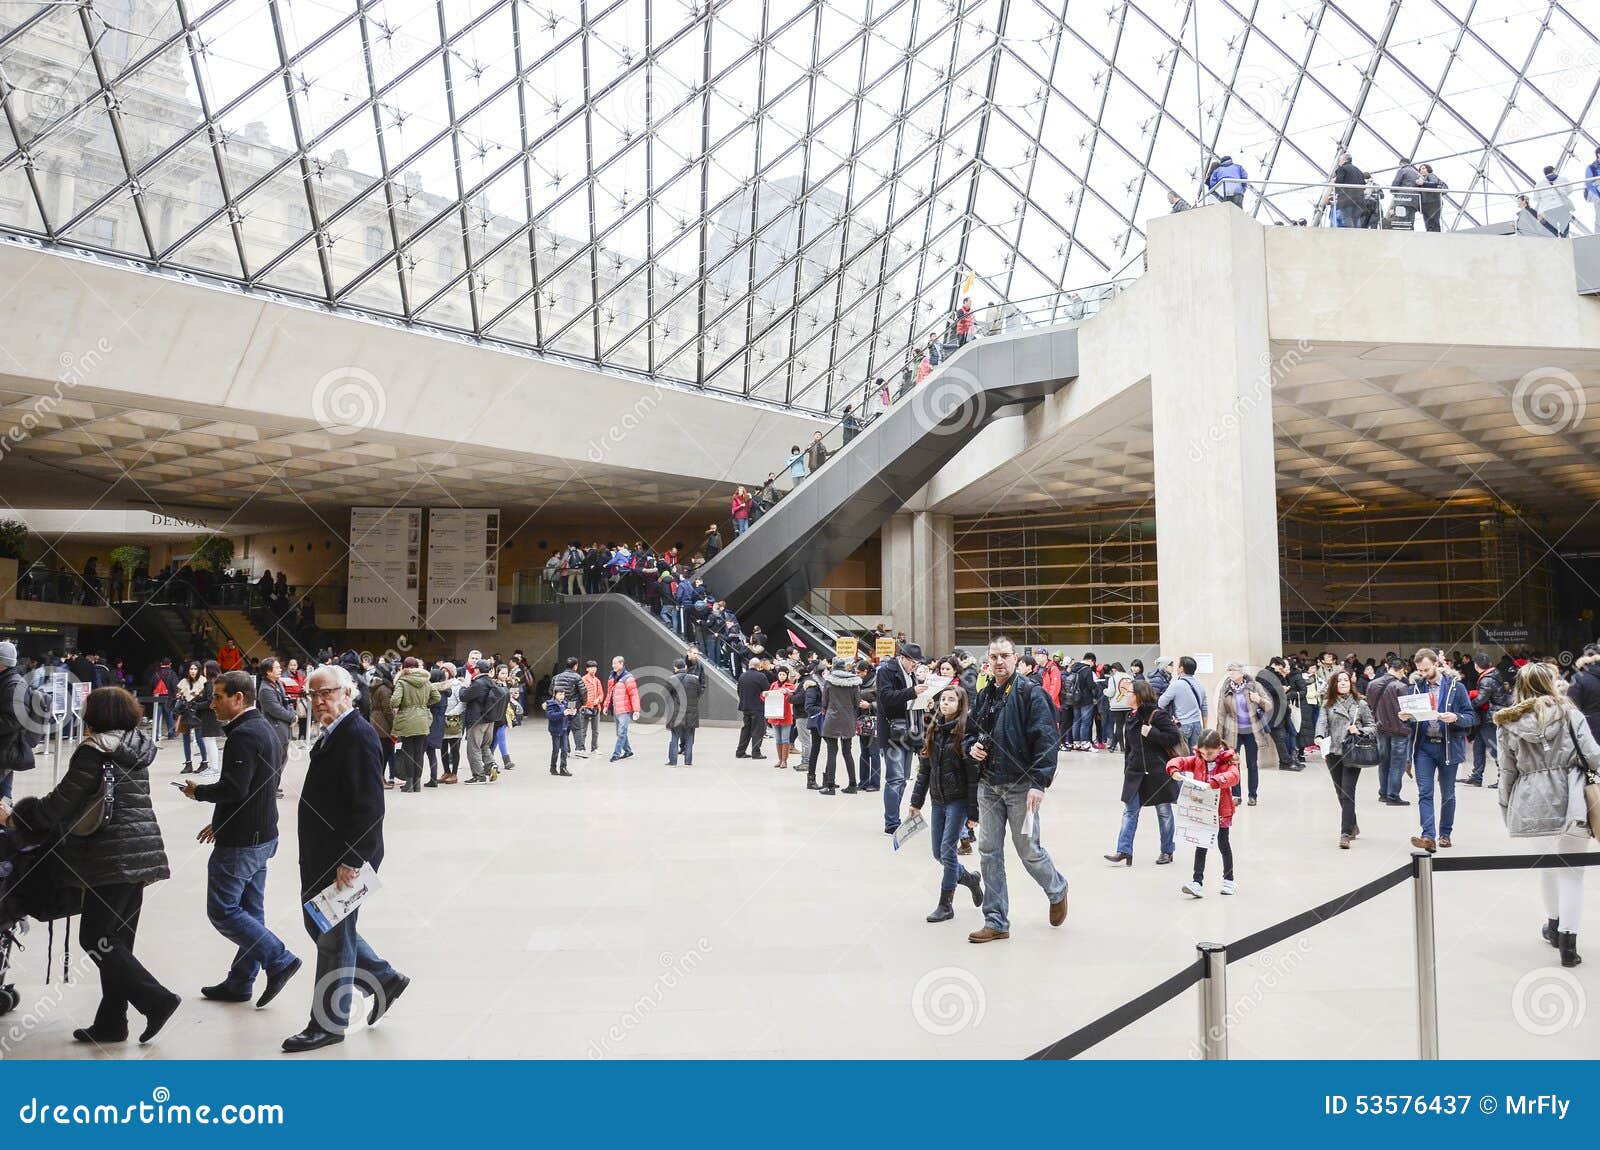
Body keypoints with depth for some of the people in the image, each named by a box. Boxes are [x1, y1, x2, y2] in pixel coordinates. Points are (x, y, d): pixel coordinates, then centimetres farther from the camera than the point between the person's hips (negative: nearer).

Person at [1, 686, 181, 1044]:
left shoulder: (93, 750, -8)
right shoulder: (136, 749, 16)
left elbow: (61, 802, -7)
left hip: (113, 856, -8)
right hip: (142, 853, 8)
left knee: (94, 938, -1)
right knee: (116, 940, 12)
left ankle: (156, 999, -7)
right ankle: (110, 1023, 17)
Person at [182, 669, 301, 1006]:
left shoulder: (244, 735, -19)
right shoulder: (268, 729, 13)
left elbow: (233, 788, -27)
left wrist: (198, 791, -8)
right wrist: (221, 823, 19)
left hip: (240, 842, -10)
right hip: (262, 835, 10)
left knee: (222, 911, -1)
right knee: (249, 910, 14)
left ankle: (279, 960, -2)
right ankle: (240, 983, 23)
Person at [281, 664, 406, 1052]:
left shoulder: (358, 736, -20)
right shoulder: (332, 734, 11)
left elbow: (368, 807, -24)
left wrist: (352, 861, -23)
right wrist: (313, 856, 17)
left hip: (344, 859, -10)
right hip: (321, 857, 10)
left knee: (334, 937, 4)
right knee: (320, 928, 19)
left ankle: (328, 1024, 19)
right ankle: (385, 978, 32)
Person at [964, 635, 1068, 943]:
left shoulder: (1030, 693, -10)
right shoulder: (984, 696, 11)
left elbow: (1046, 740, -15)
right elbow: (971, 731, 24)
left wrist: (1039, 782, -22)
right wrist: (972, 746, 0)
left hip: (1020, 785, -6)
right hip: (988, 785, 6)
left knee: (1029, 851, 3)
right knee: (989, 852, 6)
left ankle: (1057, 890, 35)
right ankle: (996, 922, 15)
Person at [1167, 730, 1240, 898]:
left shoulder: (1228, 762, -11)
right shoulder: (1197, 760, 0)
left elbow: (1233, 776, -30)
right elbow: (1179, 761, -4)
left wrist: (1215, 781, -44)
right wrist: (1174, 770, -26)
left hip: (1221, 811, -3)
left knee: (1223, 844, 12)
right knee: (1200, 845, 3)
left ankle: (1228, 879, 31)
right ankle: (1198, 882, 2)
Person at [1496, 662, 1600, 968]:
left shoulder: (1509, 722, 4)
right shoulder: (1570, 714, -2)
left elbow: (1508, 772, 6)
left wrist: (1507, 809, 14)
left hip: (1532, 803, 2)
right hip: (1570, 801, -2)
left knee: (1548, 860, 23)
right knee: (1571, 869, 4)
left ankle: (1553, 926, 35)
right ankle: (1567, 942, 1)